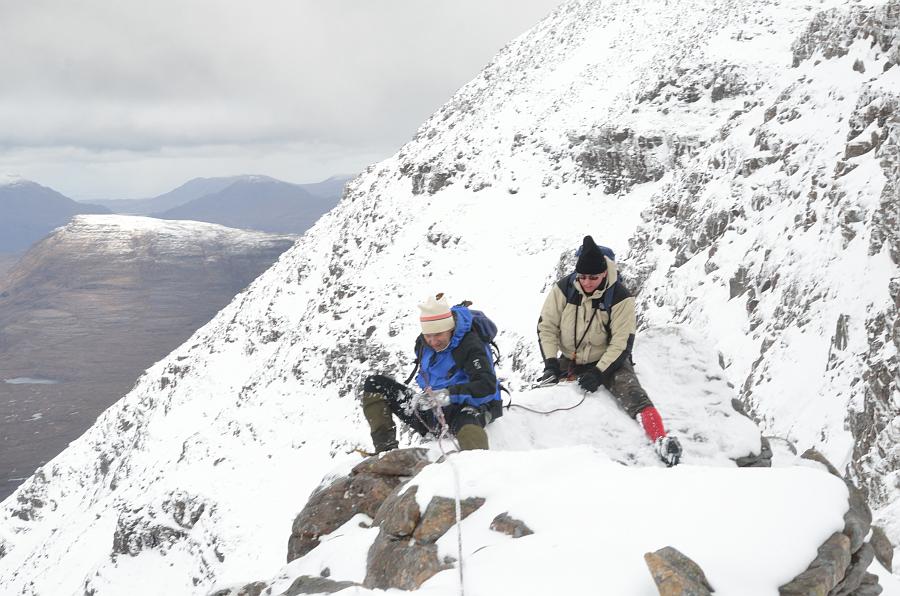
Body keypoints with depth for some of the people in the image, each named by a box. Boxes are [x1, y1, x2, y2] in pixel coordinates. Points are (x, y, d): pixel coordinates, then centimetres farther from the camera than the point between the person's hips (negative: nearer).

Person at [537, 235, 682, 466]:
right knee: (543, 393, -3)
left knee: (632, 394, -25)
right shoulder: (563, 289, -13)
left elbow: (622, 343, -18)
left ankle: (661, 440, -39)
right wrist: (551, 364, -16)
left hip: (609, 361, -5)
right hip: (570, 361, 5)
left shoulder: (620, 298, -20)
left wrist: (598, 373, -28)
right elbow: (546, 327, -6)